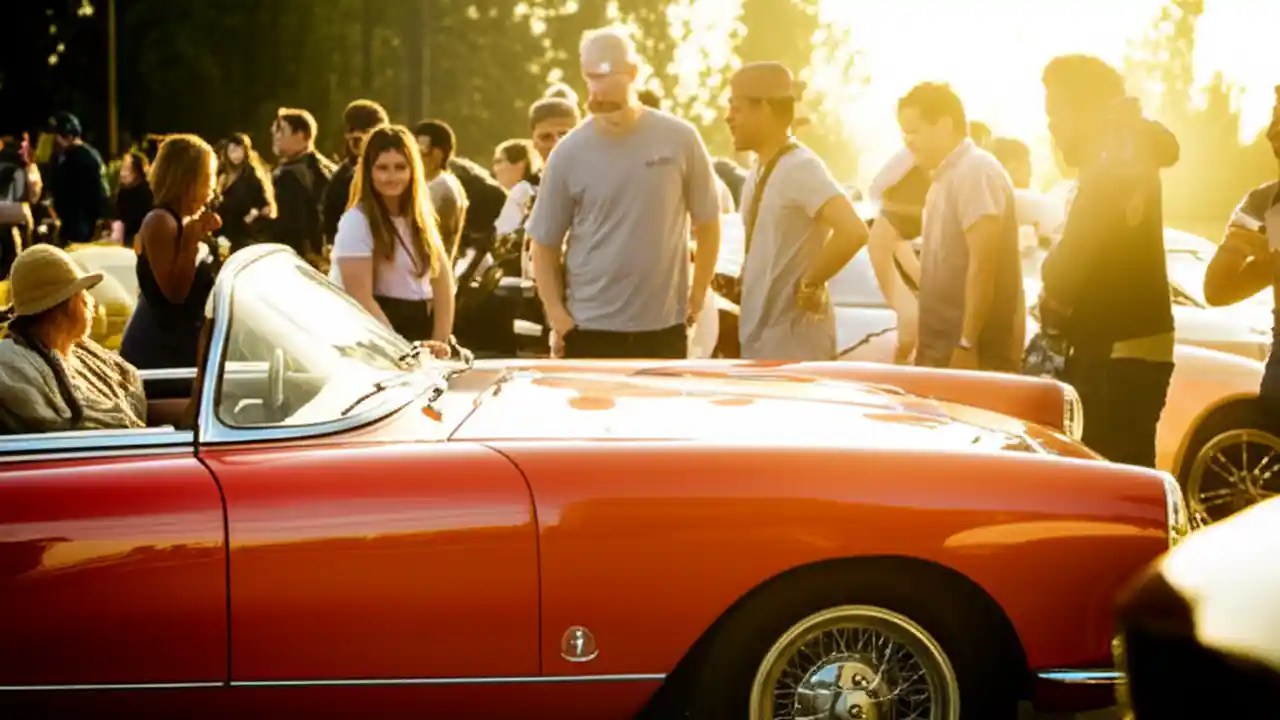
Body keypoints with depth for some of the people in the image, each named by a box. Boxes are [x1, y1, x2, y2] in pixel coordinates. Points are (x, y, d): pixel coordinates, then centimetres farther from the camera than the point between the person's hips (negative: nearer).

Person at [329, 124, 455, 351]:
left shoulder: (422, 218, 11)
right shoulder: (356, 222, -9)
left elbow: (442, 282, 7)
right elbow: (361, 299, -15)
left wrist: (440, 341, -6)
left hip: (419, 324, 5)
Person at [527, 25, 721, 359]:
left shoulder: (679, 139, -2)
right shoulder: (569, 153, -2)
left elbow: (707, 223, 7)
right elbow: (545, 244, 4)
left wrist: (696, 299, 3)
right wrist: (558, 318, -5)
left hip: (664, 328, 1)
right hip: (589, 330, 0)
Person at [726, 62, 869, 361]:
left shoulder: (801, 167, -16)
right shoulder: (760, 172, 12)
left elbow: (853, 232, -29)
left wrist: (810, 284, -19)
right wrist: (741, 283, 8)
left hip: (794, 341, -9)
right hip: (761, 337, 9)